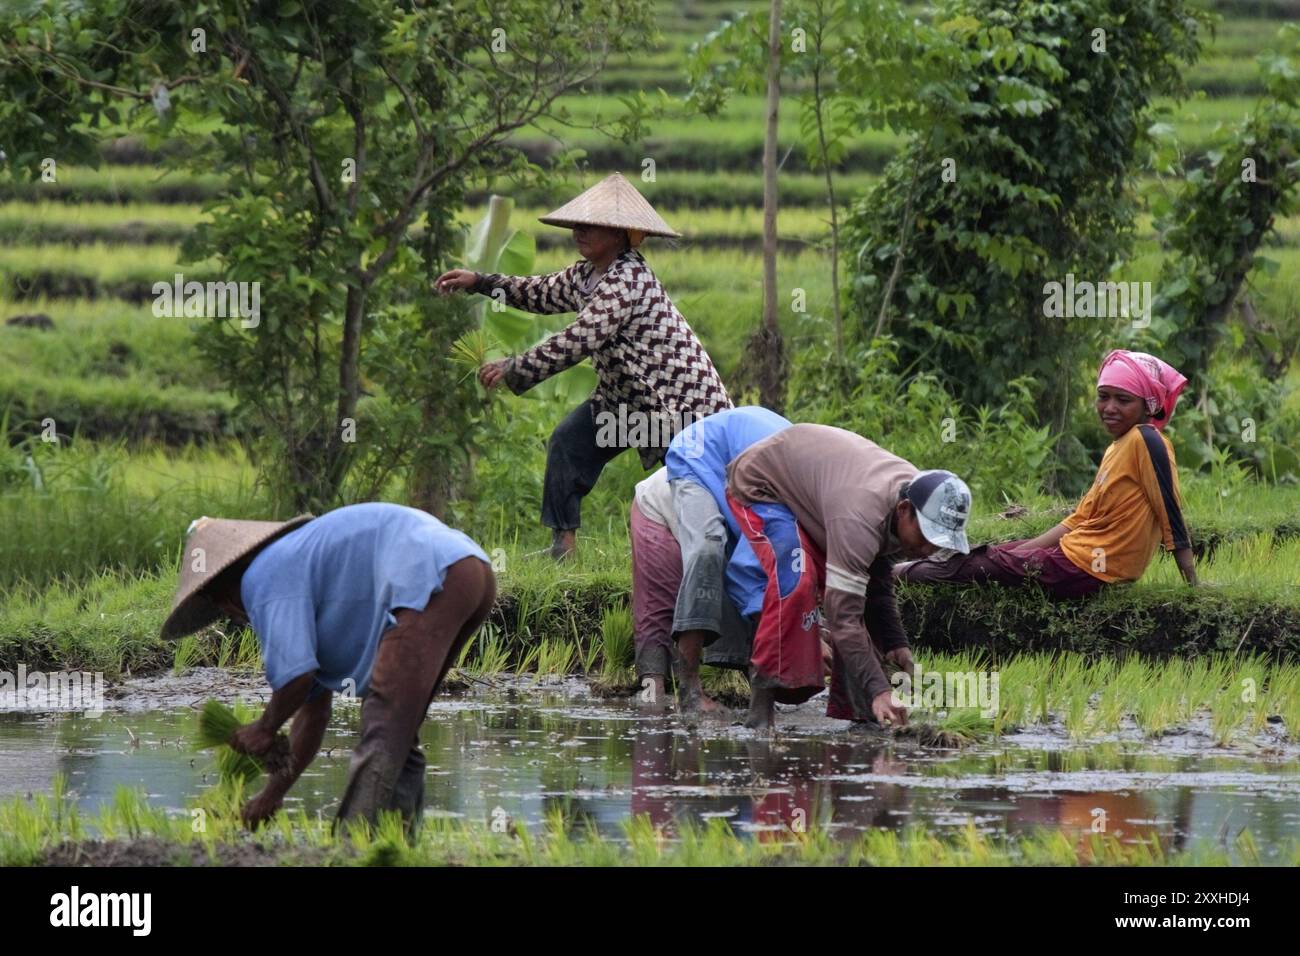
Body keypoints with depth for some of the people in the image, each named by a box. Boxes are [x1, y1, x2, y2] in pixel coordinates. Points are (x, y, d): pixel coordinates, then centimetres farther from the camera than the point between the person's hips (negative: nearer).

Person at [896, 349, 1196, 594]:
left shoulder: (1146, 441, -16)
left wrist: (1193, 585, -19)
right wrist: (1025, 550, 11)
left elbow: (1171, 513, -18)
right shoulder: (1116, 450, 13)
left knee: (974, 566, 3)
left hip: (1086, 571, -8)